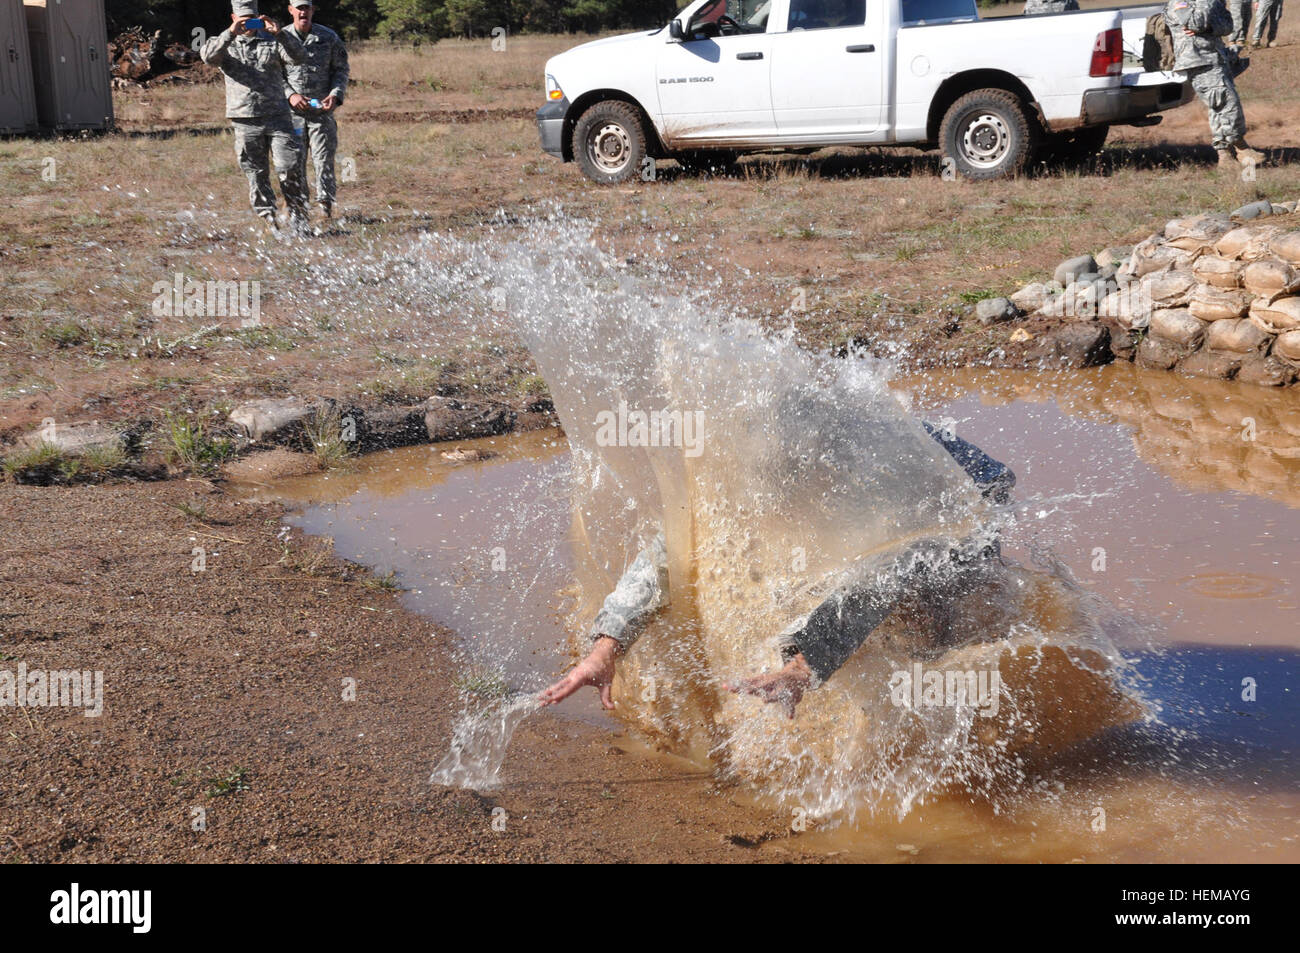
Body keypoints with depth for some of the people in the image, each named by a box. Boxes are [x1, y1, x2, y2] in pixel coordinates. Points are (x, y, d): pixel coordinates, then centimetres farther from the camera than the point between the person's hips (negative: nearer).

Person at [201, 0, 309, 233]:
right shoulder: (226, 45, 9)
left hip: (278, 117, 0)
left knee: (288, 167, -7)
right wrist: (230, 33, -24)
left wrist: (280, 33, -20)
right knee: (256, 173, 2)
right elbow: (207, 55, -13)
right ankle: (269, 220, 9)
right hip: (246, 121, 0)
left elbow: (299, 56, -5)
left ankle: (297, 214, 6)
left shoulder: (272, 41, 10)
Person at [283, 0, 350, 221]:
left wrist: (336, 94, -7)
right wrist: (290, 95, -12)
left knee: (323, 159, -3)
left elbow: (341, 69, 9)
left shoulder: (329, 37, 5)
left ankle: (326, 205, 4)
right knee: (294, 160, 1)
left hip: (322, 110, 0)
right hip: (292, 111, 0)